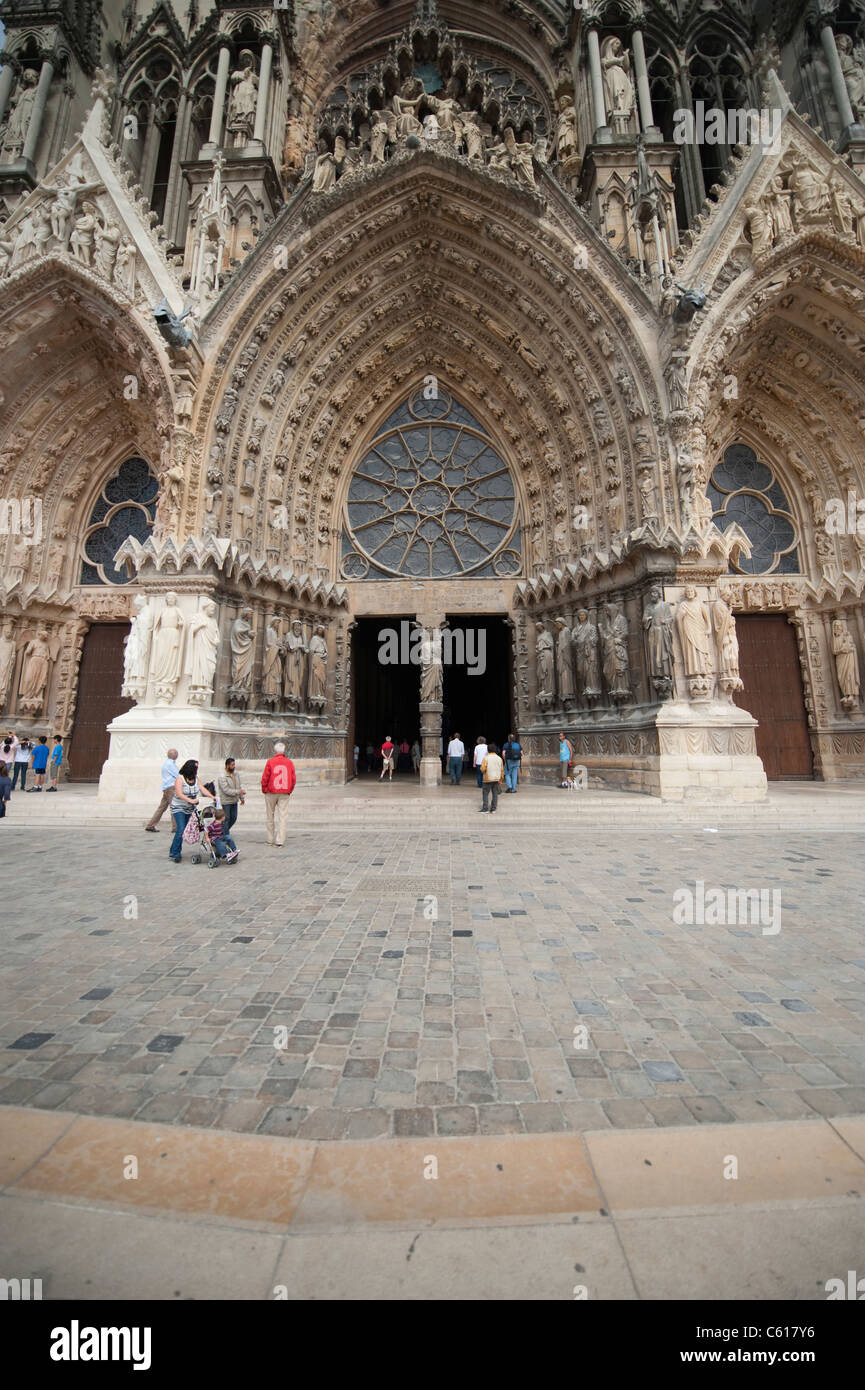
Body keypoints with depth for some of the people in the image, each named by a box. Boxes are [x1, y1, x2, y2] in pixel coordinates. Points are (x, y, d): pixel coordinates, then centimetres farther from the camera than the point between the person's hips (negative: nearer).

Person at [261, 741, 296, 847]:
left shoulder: (270, 761, -6)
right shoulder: (289, 762, 0)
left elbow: (265, 778, -5)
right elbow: (293, 779, 2)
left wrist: (264, 790, 10)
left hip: (271, 793, -1)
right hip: (285, 794, 1)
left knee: (270, 816, 13)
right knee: (283, 816, 3)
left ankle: (270, 839, 21)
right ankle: (280, 841, 0)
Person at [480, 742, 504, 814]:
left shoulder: (486, 758, -7)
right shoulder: (499, 758, 5)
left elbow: (483, 768, -14)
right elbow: (502, 770, 8)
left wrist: (483, 771, 9)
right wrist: (500, 779, 16)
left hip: (488, 779, -4)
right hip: (497, 779, 4)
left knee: (486, 793, 4)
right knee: (495, 794, 9)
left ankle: (485, 808, 1)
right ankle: (493, 809, 10)